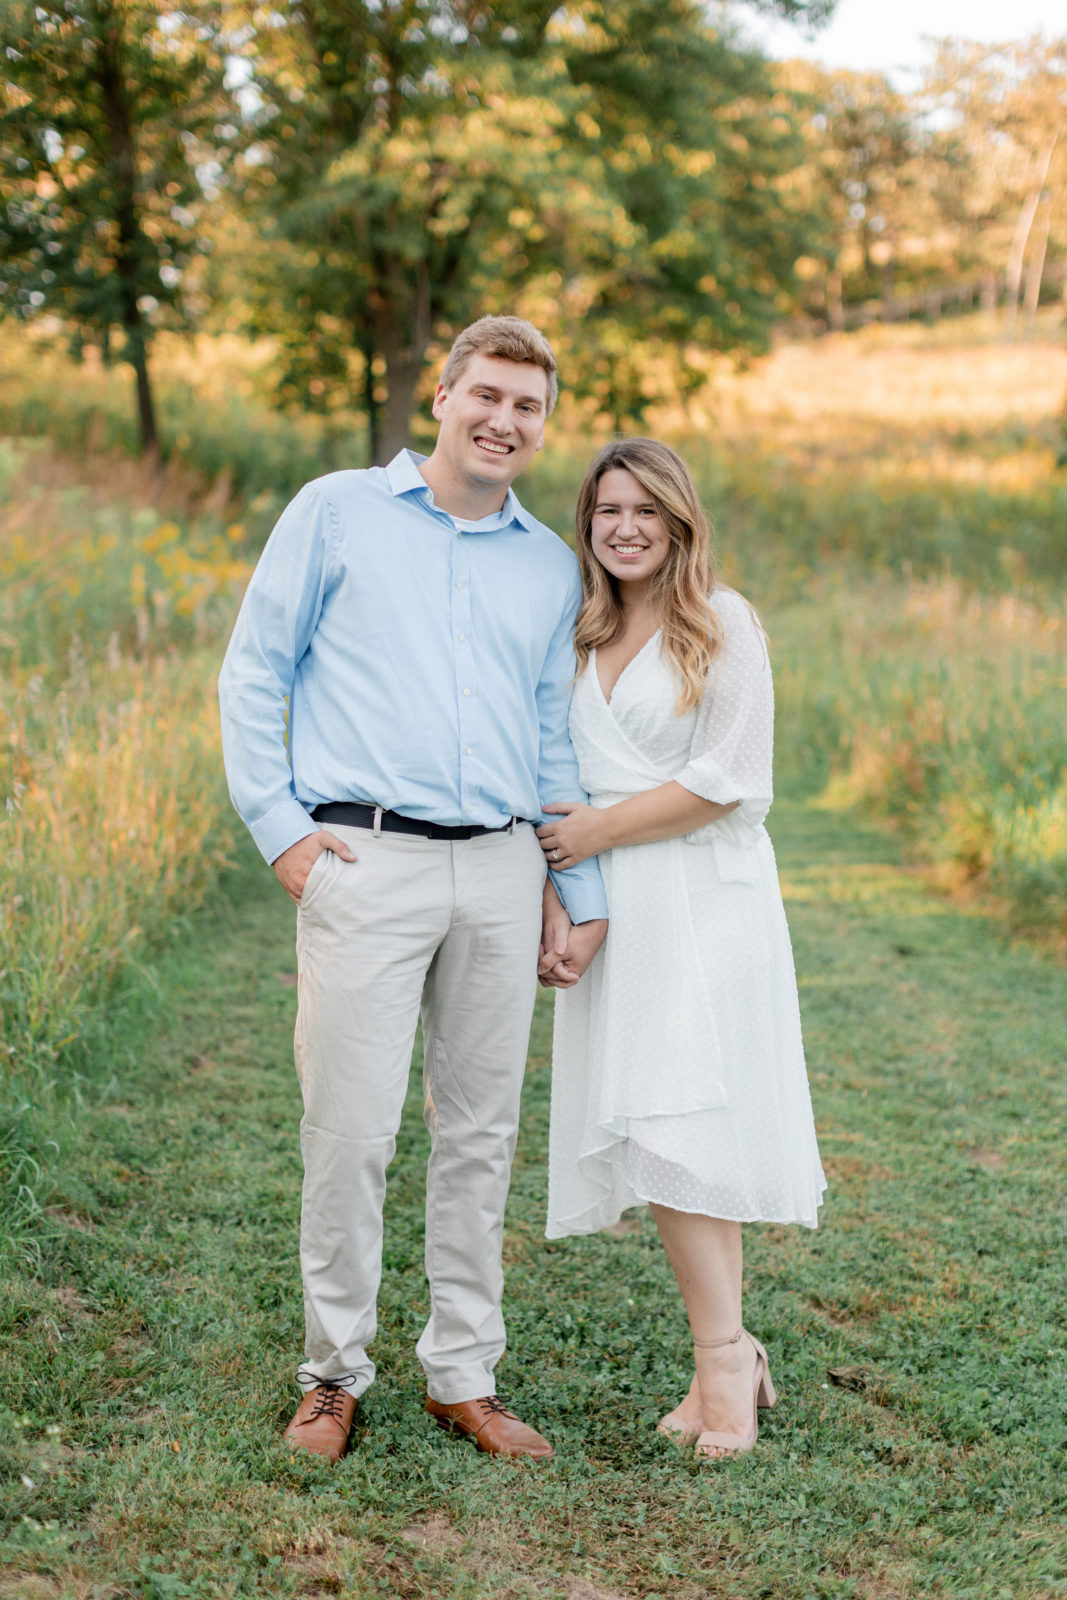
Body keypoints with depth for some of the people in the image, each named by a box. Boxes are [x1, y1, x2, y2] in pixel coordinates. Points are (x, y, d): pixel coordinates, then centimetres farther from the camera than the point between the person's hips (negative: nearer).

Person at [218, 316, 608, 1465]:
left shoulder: (550, 566, 17)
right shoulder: (336, 513, 6)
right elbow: (253, 674, 5)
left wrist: (586, 894, 15)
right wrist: (280, 829, -4)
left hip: (500, 869, 4)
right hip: (366, 862, -4)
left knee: (481, 1133, 8)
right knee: (350, 1131, -5)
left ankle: (462, 1376, 20)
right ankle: (334, 1372, 13)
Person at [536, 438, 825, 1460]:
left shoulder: (722, 624, -1)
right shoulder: (577, 636, 15)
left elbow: (726, 780, -9)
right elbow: (558, 788, 15)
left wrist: (600, 830, -7)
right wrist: (552, 897, 2)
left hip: (705, 901, -5)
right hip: (611, 911, 5)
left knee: (679, 1125, -13)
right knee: (647, 1133, 2)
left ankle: (722, 1354, -4)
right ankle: (727, 1358, 9)